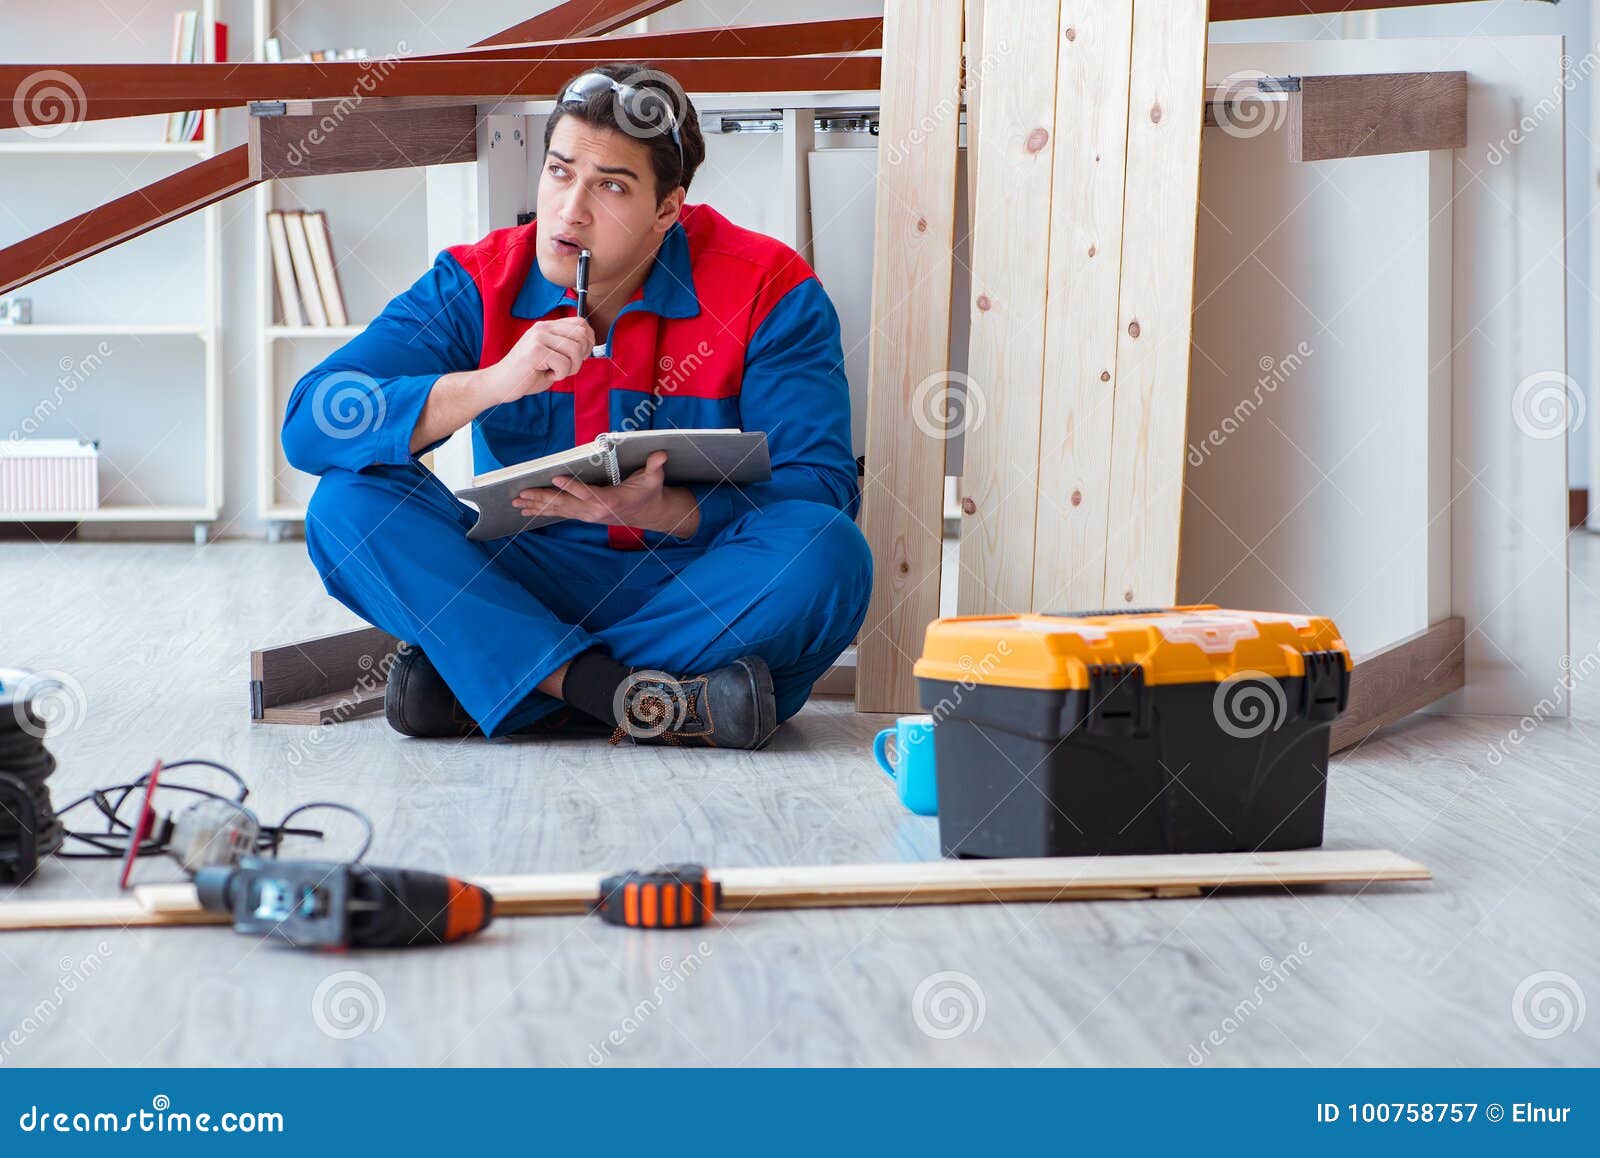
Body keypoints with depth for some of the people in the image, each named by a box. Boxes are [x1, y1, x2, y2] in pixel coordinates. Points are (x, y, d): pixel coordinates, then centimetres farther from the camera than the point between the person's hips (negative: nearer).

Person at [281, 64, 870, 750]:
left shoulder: (771, 292, -7)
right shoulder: (475, 288, -3)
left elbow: (820, 488, -14)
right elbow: (310, 427, -14)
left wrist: (664, 512, -32)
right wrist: (495, 383, -29)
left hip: (708, 593, -1)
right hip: (525, 587, 1)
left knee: (825, 551, -33)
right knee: (350, 501, -20)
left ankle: (471, 681, -27)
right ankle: (632, 698, -33)